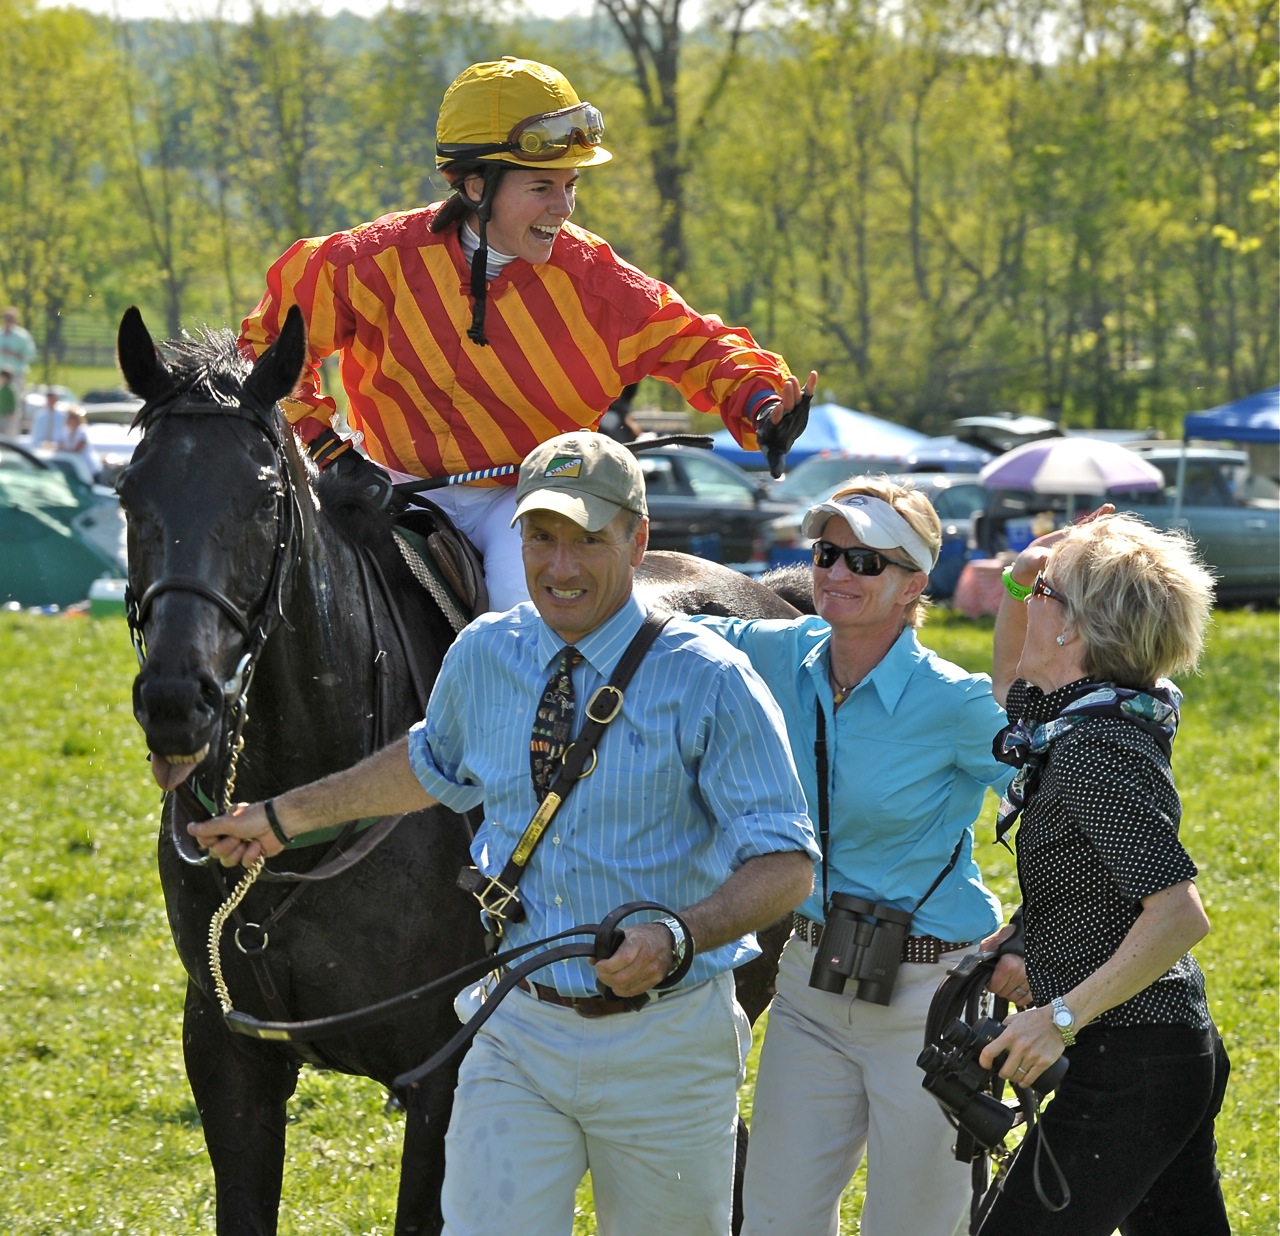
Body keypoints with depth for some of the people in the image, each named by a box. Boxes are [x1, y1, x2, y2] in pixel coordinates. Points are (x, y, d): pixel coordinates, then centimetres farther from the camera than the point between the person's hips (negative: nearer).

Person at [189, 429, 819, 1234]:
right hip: (519, 1032, 3)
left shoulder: (708, 682, -12)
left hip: (662, 1044, -3)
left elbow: (786, 864, -14)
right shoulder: (484, 657, 4)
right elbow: (433, 766, 26)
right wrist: (285, 818, 30)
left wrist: (678, 937, -32)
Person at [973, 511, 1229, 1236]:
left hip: (1122, 1072, -10)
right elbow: (1010, 684, 31)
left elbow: (1180, 915, -28)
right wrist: (1019, 585, 13)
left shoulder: (1095, 752, -21)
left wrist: (1062, 1016, -29)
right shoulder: (1078, 715, 8)